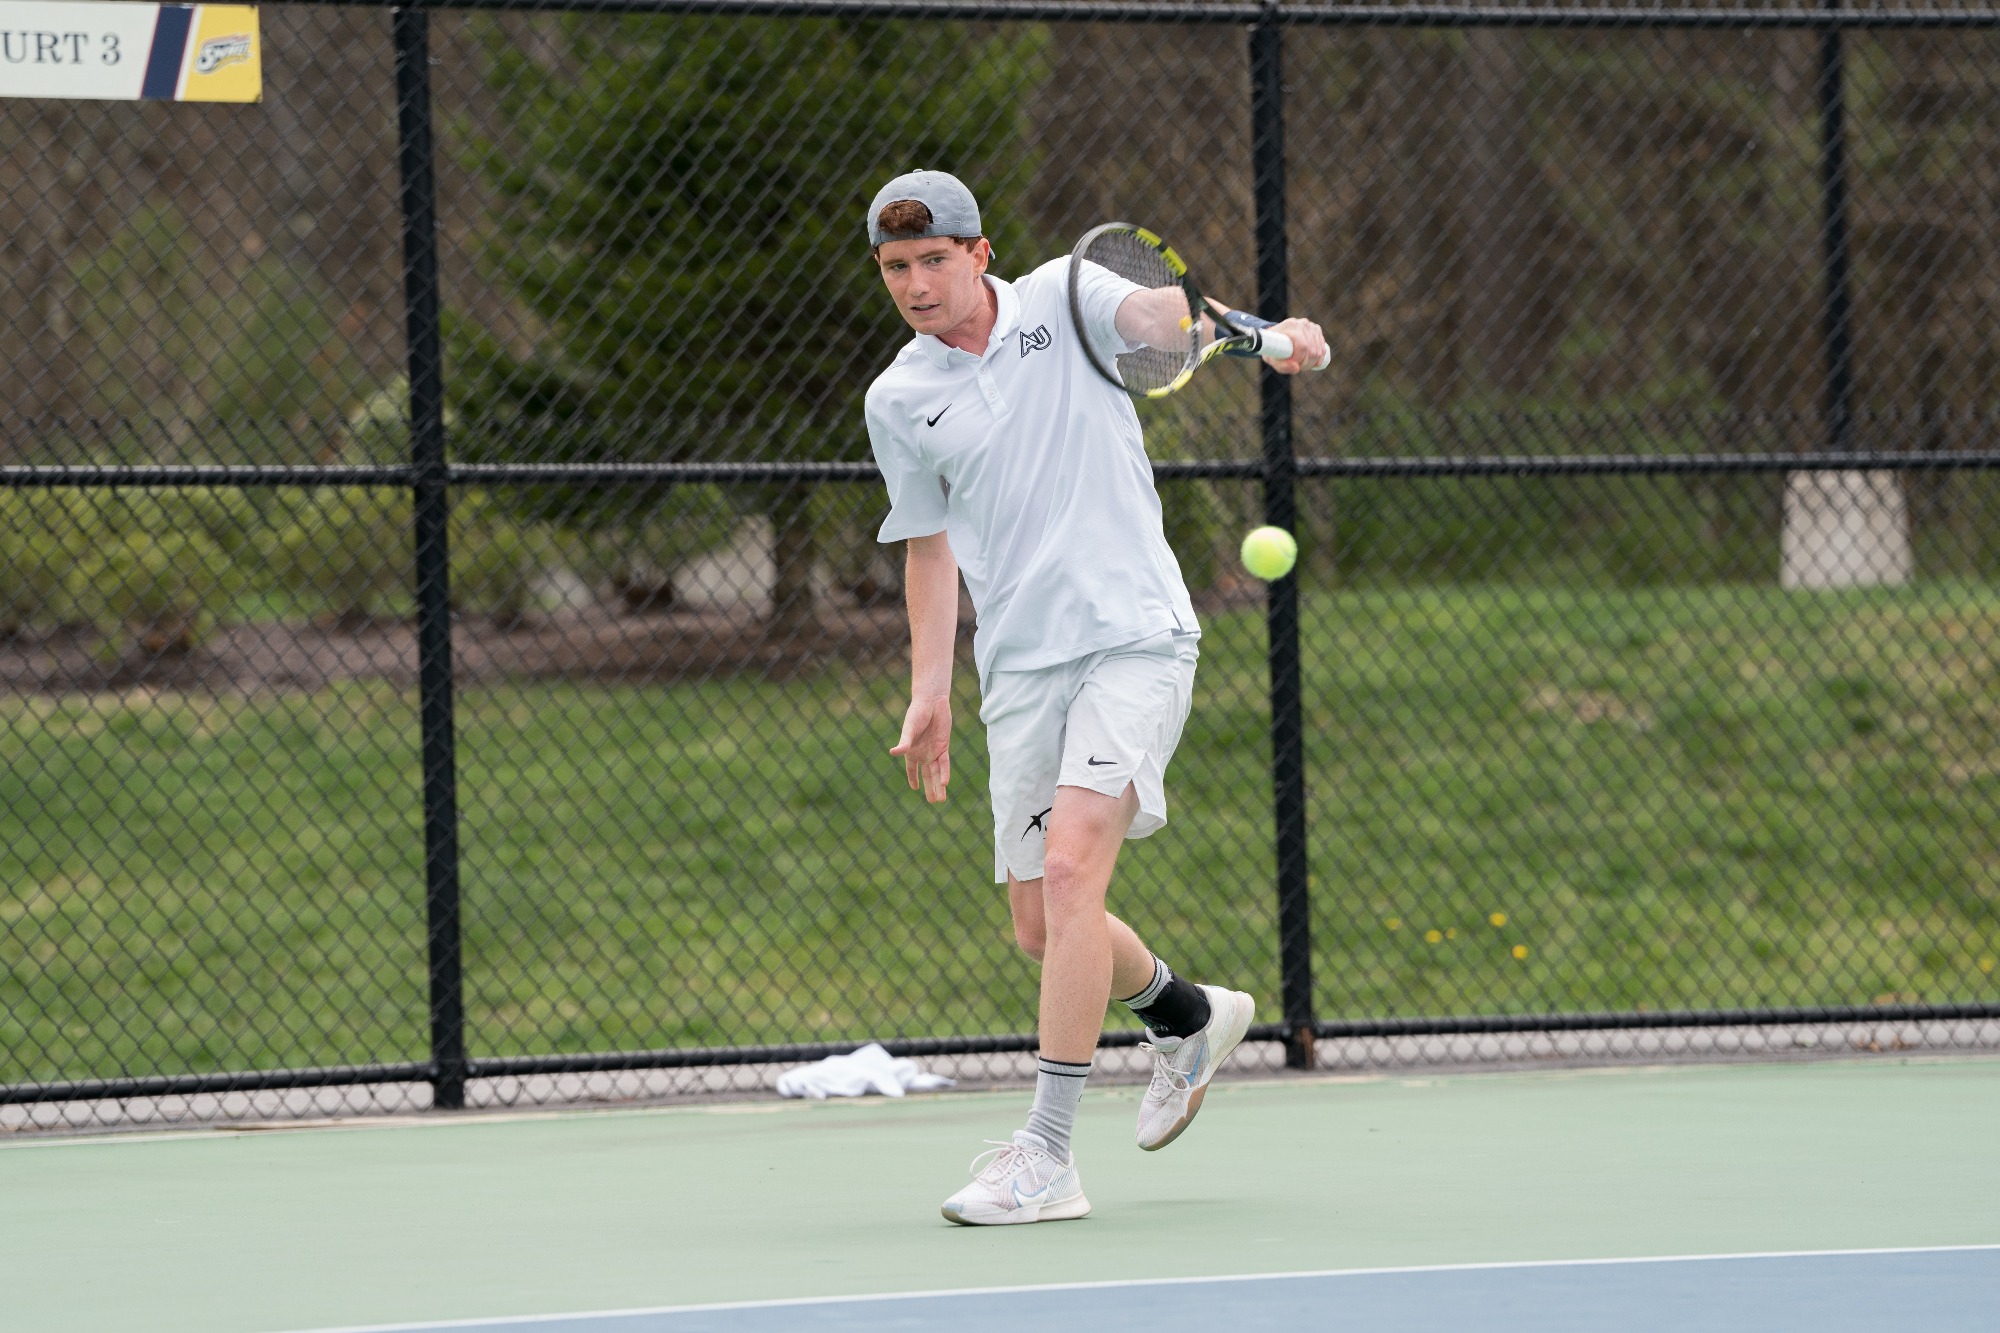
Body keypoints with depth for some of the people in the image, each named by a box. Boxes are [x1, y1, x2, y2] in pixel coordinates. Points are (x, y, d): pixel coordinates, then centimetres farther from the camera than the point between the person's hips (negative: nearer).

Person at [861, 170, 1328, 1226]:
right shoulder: (898, 401, 9)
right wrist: (929, 692, 12)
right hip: (1021, 671, 5)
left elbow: (1160, 313, -19)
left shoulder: (1061, 299, 0)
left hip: (1134, 635, -5)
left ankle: (1046, 1155, -22)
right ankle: (1188, 1019, 37)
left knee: (1070, 867, -21)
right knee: (1041, 926, 5)